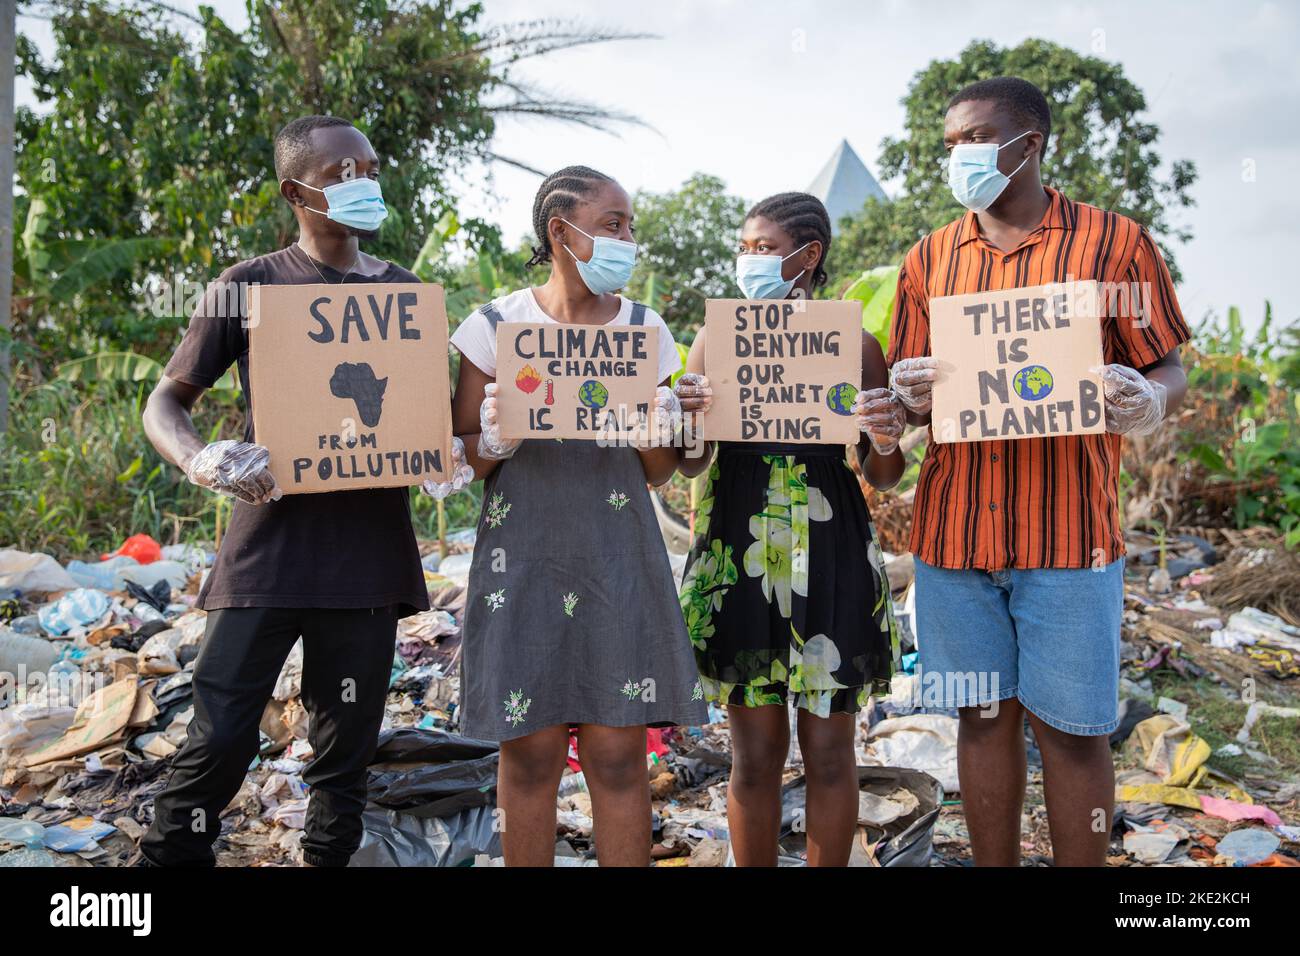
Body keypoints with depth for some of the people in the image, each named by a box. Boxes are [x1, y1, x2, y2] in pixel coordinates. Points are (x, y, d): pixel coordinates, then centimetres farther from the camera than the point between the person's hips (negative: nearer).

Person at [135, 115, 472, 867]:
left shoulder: (404, 290, 10)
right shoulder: (251, 286, 2)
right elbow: (166, 403, 3)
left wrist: (452, 456, -7)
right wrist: (202, 460, -19)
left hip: (369, 547, 3)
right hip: (271, 542, -2)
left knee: (348, 745, 10)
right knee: (220, 736, -4)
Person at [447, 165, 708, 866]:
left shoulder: (645, 330, 8)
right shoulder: (495, 325, 2)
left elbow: (658, 475, 12)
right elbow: (462, 461, 5)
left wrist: (657, 436, -10)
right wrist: (497, 440, -16)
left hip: (617, 563, 2)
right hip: (523, 557, -1)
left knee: (618, 752, 1)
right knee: (530, 751, 3)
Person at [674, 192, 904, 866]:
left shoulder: (854, 344, 1)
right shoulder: (716, 341, 5)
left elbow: (882, 478, 5)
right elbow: (692, 465, 2)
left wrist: (884, 443, -17)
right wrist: (690, 424, -20)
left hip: (831, 558, -1)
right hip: (739, 556, 1)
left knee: (828, 749, 8)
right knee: (754, 753, 8)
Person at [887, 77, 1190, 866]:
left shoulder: (1114, 241, 2)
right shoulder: (931, 258, 11)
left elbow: (1171, 369, 3)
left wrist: (1150, 401, -20)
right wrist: (913, 398, -11)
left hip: (1070, 530, -3)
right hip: (953, 528, 3)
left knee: (1072, 729, 4)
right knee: (985, 717, 11)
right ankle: (995, 866, 25)